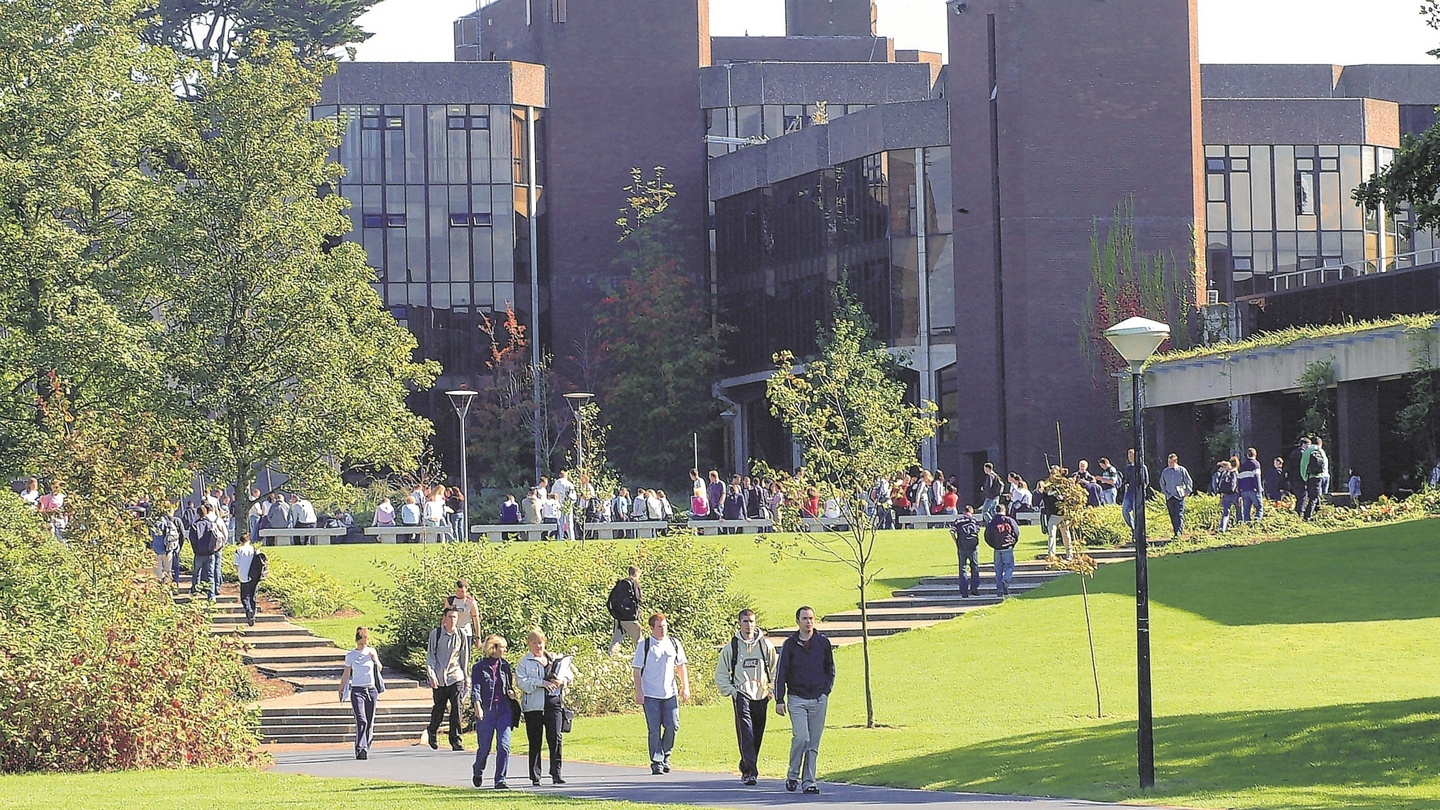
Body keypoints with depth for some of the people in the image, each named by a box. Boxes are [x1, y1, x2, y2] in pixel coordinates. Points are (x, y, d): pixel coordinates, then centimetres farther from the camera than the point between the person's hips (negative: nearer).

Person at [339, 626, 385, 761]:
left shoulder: (372, 652, 8)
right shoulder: (351, 655, 4)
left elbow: (379, 668, 1)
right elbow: (346, 674, 11)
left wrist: (375, 659, -17)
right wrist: (341, 690, 13)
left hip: (371, 689, 3)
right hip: (357, 690, -3)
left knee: (369, 722, 5)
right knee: (361, 720, -17)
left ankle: (366, 749, 14)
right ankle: (360, 750, -26)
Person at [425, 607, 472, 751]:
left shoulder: (461, 635, 5)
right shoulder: (436, 634, -1)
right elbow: (430, 656, -1)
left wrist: (465, 676, 19)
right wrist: (431, 675, -10)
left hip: (455, 677, 1)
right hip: (439, 678, -1)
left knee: (456, 708, -9)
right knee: (438, 708, 8)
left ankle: (456, 740, -6)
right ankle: (432, 732, 34)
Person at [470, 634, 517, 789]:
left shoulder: (505, 665, 11)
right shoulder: (479, 667, -2)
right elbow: (475, 688, -10)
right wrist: (477, 707, -21)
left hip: (504, 710, 3)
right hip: (486, 711, -3)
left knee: (504, 746, -9)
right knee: (484, 747, 5)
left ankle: (500, 781, -7)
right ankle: (477, 772, 35)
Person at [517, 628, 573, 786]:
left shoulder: (555, 659, 14)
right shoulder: (525, 662, 4)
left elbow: (569, 674, 17)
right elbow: (521, 681, -9)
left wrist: (563, 680, -6)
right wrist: (541, 683, -19)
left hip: (553, 703, 2)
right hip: (534, 705, -2)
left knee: (555, 737, -6)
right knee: (535, 741, 2)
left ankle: (556, 773, -4)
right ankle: (535, 777, 7)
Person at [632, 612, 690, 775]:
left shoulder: (674, 643, 7)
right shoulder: (644, 646, -2)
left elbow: (682, 665, 15)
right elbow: (637, 670, -2)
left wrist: (685, 687, 9)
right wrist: (638, 692, -7)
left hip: (670, 693, 3)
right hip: (650, 694, -3)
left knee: (672, 726, -3)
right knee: (654, 729, -3)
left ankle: (665, 755, 19)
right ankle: (656, 762, 2)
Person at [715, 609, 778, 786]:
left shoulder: (765, 645, 3)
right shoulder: (731, 647, 1)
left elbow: (775, 669, 15)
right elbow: (721, 673, 8)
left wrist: (771, 689, 5)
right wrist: (730, 690, -3)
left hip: (761, 696, 2)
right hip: (741, 695, -2)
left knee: (757, 737, 7)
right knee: (746, 735, -14)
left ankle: (746, 768, 24)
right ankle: (751, 772, -20)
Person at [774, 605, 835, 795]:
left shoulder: (823, 642, 6)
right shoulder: (790, 644, 1)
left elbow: (830, 669, 18)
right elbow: (781, 673, 3)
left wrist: (826, 690, 7)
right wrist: (779, 700, -2)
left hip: (818, 699, 2)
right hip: (797, 699, -2)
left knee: (813, 743, 2)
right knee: (801, 737, -16)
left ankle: (808, 781, 7)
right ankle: (793, 775, 0)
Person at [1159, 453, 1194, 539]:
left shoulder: (1182, 470, -3)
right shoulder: (1165, 471, 5)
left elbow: (1189, 482, 5)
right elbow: (1162, 483, 20)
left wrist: (1187, 492, 1)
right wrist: (1165, 492, 10)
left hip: (1179, 496, -4)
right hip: (1169, 497, 4)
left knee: (1179, 515, -13)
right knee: (1172, 516, 5)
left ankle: (1178, 532, -19)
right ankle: (1176, 534, 12)